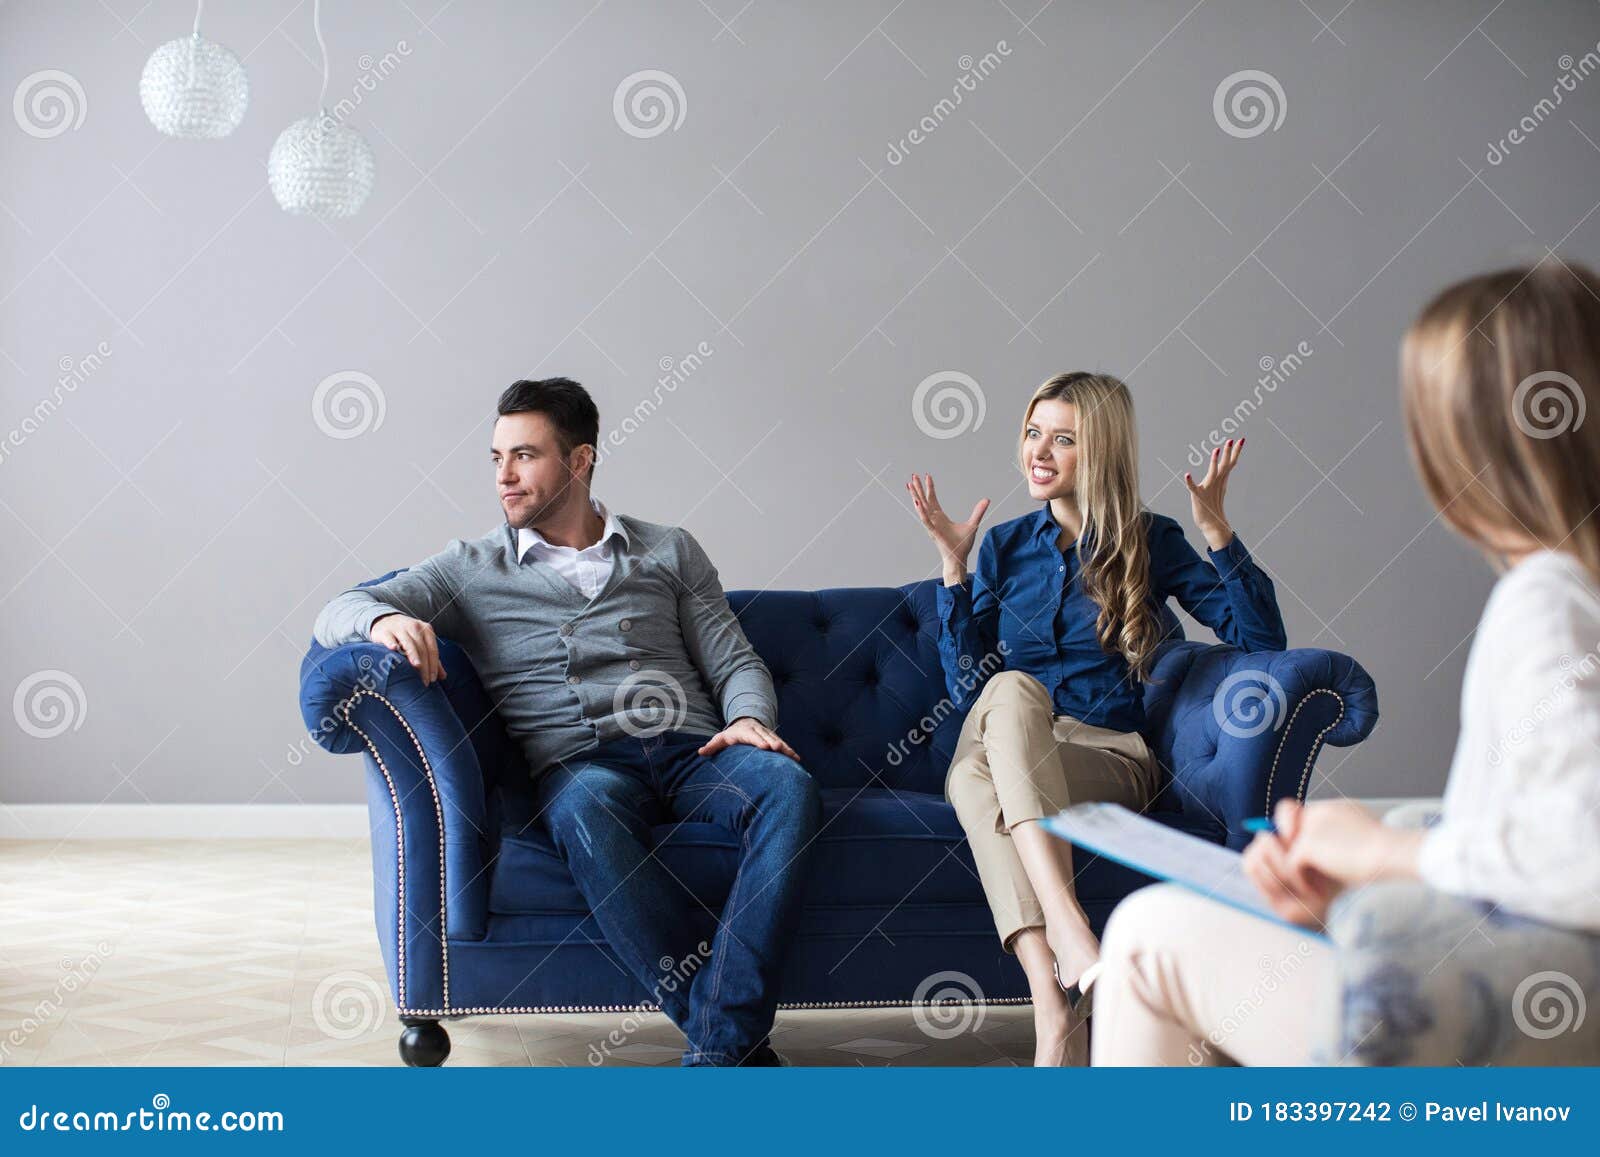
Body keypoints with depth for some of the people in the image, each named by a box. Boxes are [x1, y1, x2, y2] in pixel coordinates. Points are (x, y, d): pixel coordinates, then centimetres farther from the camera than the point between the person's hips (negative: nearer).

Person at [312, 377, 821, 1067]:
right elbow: (336, 615, 10)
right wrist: (385, 621, -15)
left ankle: (719, 1047, -39)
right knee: (588, 812, -40)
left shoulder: (670, 551, 21)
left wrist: (749, 720, -6)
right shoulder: (471, 569, 17)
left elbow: (735, 662, 18)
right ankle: (742, 1045, -36)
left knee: (788, 787, -33)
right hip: (577, 764, -2)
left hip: (692, 749, 2)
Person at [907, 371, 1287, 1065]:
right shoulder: (1004, 545, 13)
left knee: (977, 773, -35)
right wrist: (953, 566, 1)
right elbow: (966, 688, 6)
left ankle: (1058, 1004, -48)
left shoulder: (1151, 542, 7)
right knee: (1012, 689, -36)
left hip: (1111, 758, -2)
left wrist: (1217, 531, -8)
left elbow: (1262, 639, -1)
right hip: (1005, 753, 2)